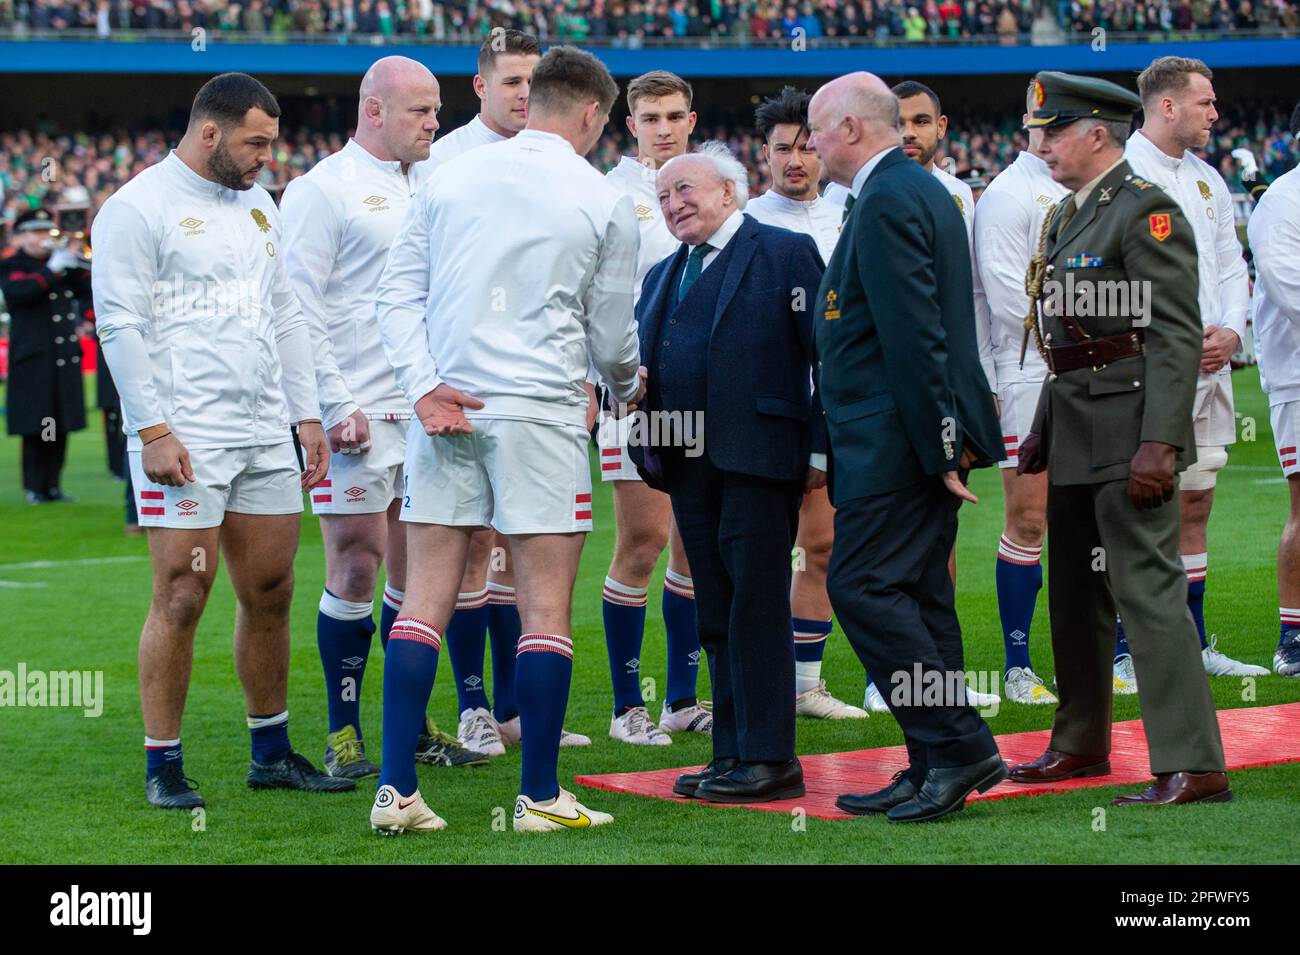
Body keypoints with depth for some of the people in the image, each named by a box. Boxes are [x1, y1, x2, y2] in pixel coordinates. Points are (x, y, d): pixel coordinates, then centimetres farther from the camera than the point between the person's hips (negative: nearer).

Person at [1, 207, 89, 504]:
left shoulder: (60, 260, 18)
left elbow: (84, 290, 12)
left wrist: (76, 266, -5)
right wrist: (51, 271, -22)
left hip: (65, 359, 6)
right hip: (33, 360, -6)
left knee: (60, 427, 6)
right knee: (35, 429, -6)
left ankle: (53, 485, 12)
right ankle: (34, 487, -1)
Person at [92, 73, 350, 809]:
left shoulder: (259, 204, 16)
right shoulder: (137, 208, -6)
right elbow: (121, 326, -10)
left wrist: (308, 415, 15)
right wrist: (153, 430, -16)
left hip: (265, 435, 7)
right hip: (184, 440, -7)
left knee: (271, 593, 9)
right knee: (183, 598, -6)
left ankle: (273, 752, 20)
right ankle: (163, 767, 3)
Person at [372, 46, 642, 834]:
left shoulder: (449, 179, 9)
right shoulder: (604, 201, 1)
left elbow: (398, 295, 5)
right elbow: (612, 334, 9)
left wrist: (424, 386, -1)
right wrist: (627, 385, 28)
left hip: (446, 411, 4)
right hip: (542, 411, -3)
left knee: (427, 599, 4)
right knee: (547, 605, 3)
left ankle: (396, 791, 1)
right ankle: (540, 795, 6)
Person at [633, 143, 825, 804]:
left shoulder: (786, 253, -2)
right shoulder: (663, 278, 20)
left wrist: (822, 449, -13)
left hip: (757, 458, -7)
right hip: (689, 465, 7)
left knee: (757, 608, -7)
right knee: (715, 618, 10)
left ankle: (769, 759, -3)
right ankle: (732, 754, 16)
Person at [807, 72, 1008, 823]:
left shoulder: (888, 202, -15)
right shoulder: (922, 191, 18)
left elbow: (913, 332, -21)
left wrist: (938, 446, -20)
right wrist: (941, 442, 20)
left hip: (897, 440, -10)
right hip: (922, 439, 10)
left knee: (863, 587, -10)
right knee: (918, 595, 11)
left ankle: (960, 747, -10)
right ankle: (937, 766, 13)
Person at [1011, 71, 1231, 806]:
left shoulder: (1148, 211, -12)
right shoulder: (1070, 215, 16)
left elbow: (1177, 336, -18)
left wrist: (1159, 443, -24)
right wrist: (1043, 431, 19)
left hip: (1128, 434, -10)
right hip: (1076, 437, 10)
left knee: (1148, 589, -11)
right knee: (1076, 592, 17)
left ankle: (1193, 766, -9)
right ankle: (1082, 744, 30)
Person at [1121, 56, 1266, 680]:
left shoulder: (1207, 180, 17)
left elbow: (1230, 268, 18)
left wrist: (1230, 330, -1)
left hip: (1207, 368, 8)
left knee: (1195, 506, 12)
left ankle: (1193, 645, 20)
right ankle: (1123, 653, -2)